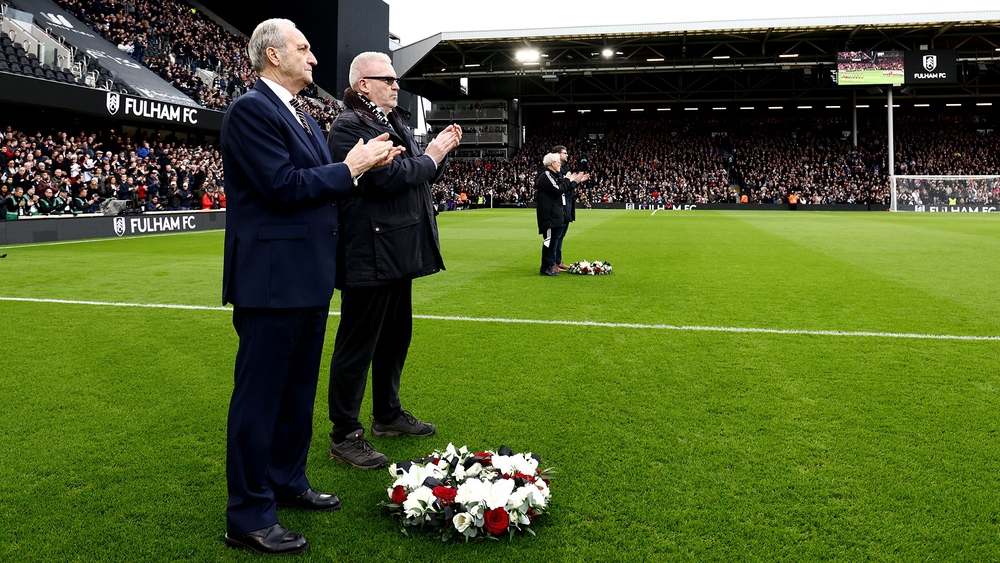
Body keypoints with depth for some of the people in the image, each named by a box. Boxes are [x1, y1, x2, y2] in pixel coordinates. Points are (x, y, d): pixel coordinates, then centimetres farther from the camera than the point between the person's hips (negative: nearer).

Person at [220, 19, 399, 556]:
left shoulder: (301, 115, 17)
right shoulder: (250, 110, -13)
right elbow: (283, 186, -21)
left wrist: (363, 161, 2)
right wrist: (350, 167, -13)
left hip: (309, 279, 10)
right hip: (272, 279, -10)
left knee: (297, 389, 20)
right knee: (259, 396, -1)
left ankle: (287, 480, 36)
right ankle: (248, 517, 9)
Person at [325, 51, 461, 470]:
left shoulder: (395, 122, 18)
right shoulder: (350, 126, -13)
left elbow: (419, 176, 22)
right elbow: (388, 176, -23)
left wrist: (440, 151, 5)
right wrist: (431, 156, -10)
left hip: (399, 251, 10)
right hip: (370, 255, -10)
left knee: (396, 336, 19)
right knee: (357, 345, -2)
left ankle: (388, 414, 35)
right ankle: (344, 436, 7)